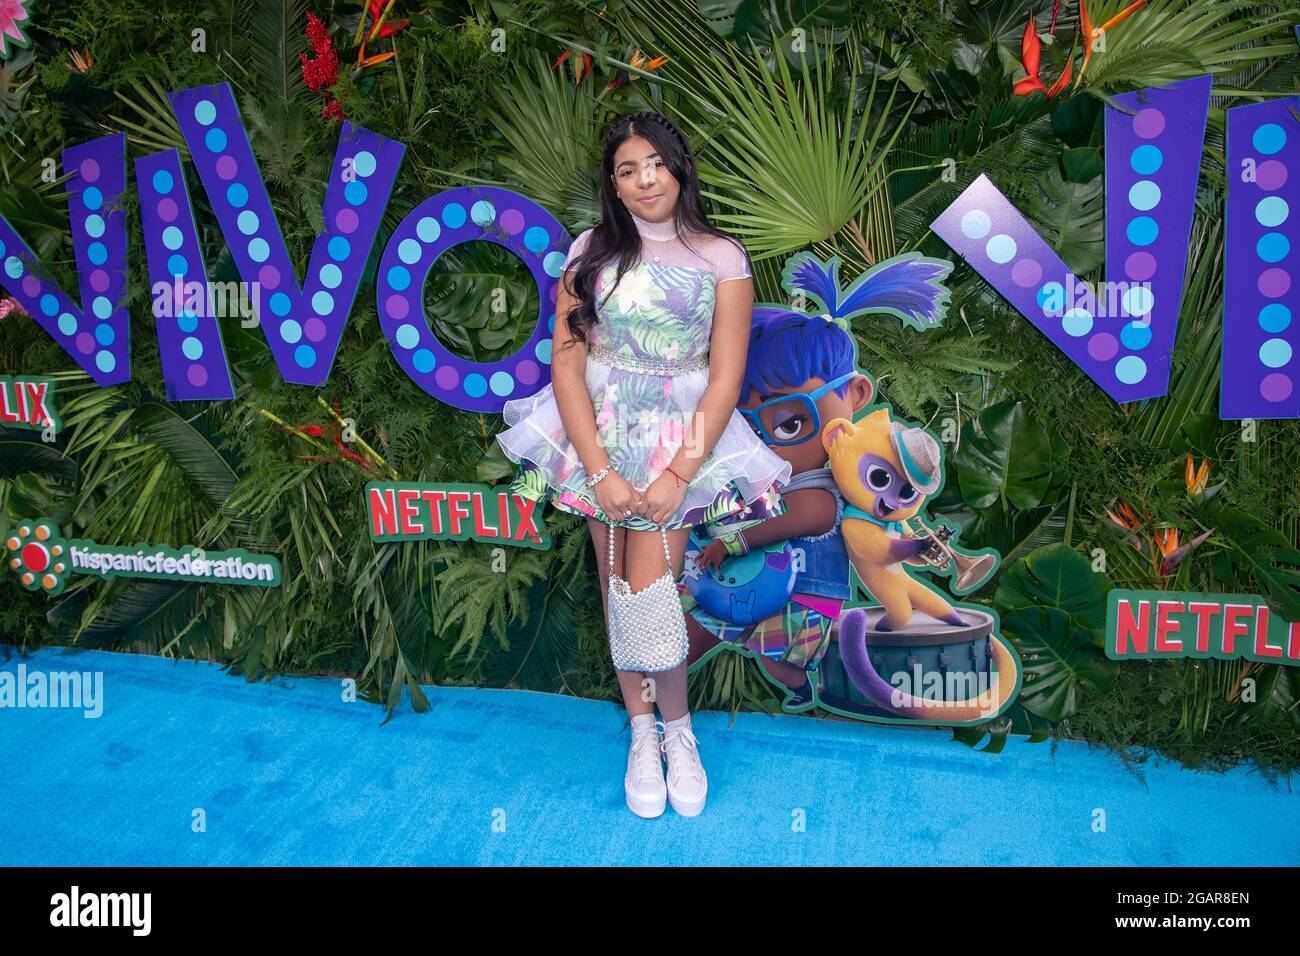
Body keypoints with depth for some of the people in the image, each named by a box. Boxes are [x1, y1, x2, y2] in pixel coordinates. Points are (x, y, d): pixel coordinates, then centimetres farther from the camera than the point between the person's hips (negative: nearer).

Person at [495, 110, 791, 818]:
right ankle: (642, 732, 23)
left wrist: (679, 473, -13)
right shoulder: (591, 253, 3)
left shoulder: (721, 256, 0)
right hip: (599, 435, 2)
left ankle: (677, 730, 14)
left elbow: (726, 377, -4)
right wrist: (600, 470, -12)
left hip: (682, 440, -2)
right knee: (616, 591, 6)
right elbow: (566, 365, -3)